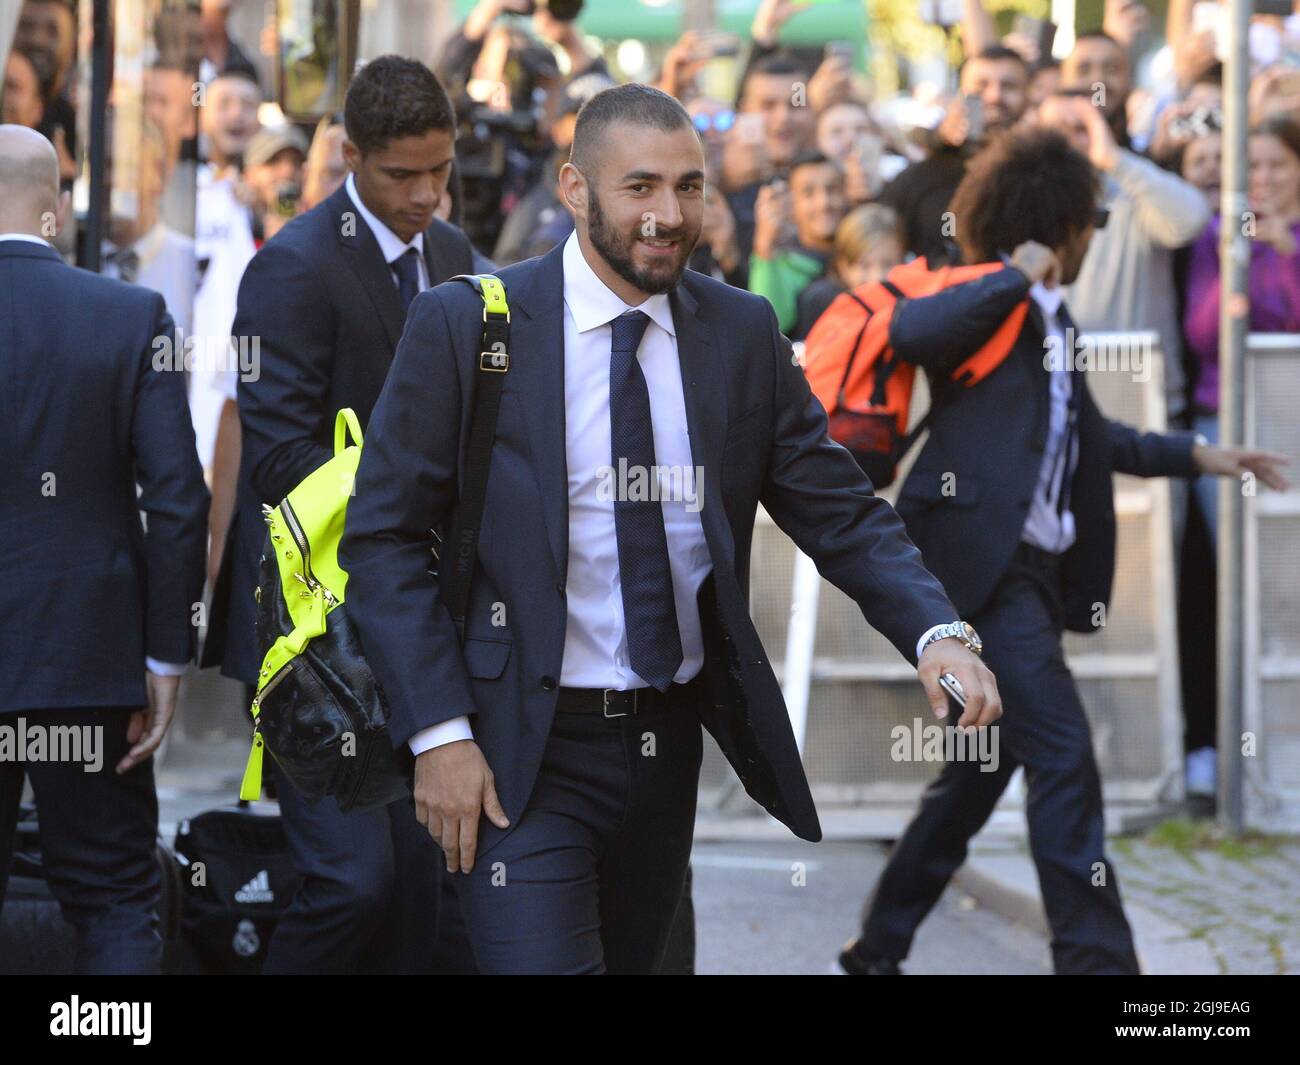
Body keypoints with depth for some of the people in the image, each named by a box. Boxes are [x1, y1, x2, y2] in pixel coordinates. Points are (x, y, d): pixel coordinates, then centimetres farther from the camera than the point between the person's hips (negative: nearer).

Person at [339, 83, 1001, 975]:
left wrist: (934, 632, -16)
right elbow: (384, 537, -6)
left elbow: (840, 510, 3)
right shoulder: (465, 325, -7)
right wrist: (439, 734, -14)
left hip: (670, 743, 5)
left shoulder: (743, 333, 3)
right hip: (524, 758, -4)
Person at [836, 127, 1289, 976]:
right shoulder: (991, 304, -8)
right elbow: (908, 332, -32)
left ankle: (879, 951, 24)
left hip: (1033, 568, 10)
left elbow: (1085, 435, 33)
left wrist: (1194, 454, 34)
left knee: (988, 763, 14)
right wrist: (1018, 278, -23)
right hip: (982, 559, -10)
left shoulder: (1051, 318, 19)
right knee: (1063, 755, -13)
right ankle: (1097, 954, -12)